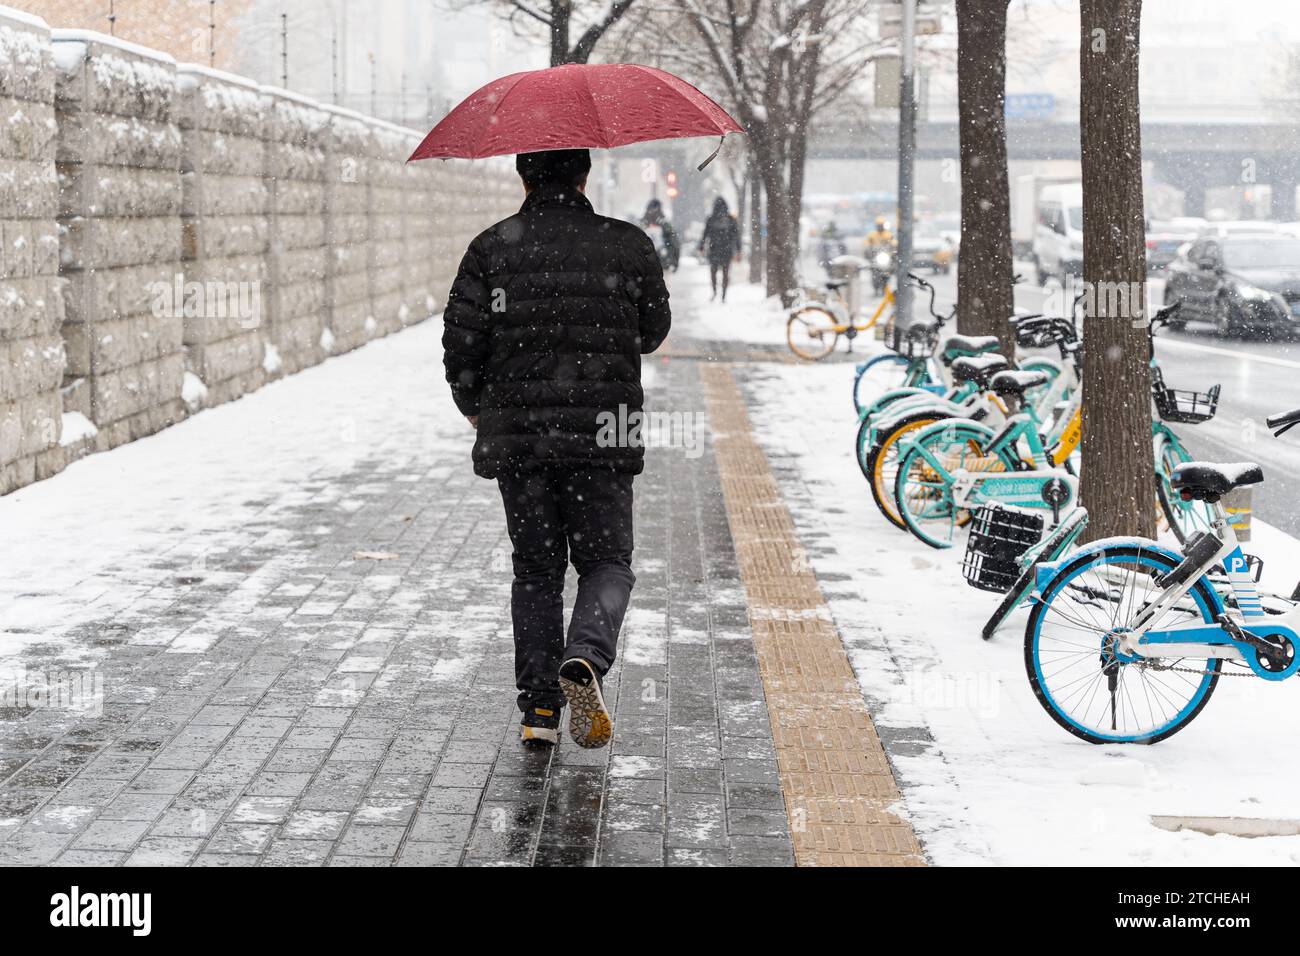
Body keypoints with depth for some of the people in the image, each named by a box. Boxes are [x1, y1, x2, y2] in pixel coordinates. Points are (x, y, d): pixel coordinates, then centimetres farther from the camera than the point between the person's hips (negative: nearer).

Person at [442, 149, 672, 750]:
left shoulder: (492, 248, 0)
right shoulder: (627, 245, 1)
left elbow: (461, 335, -4)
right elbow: (654, 330, 11)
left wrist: (472, 404, 13)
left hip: (515, 435, 1)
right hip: (601, 434, -1)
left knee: (535, 570, 12)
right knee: (606, 561, 9)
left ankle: (539, 707, 7)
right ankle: (584, 659, -19)